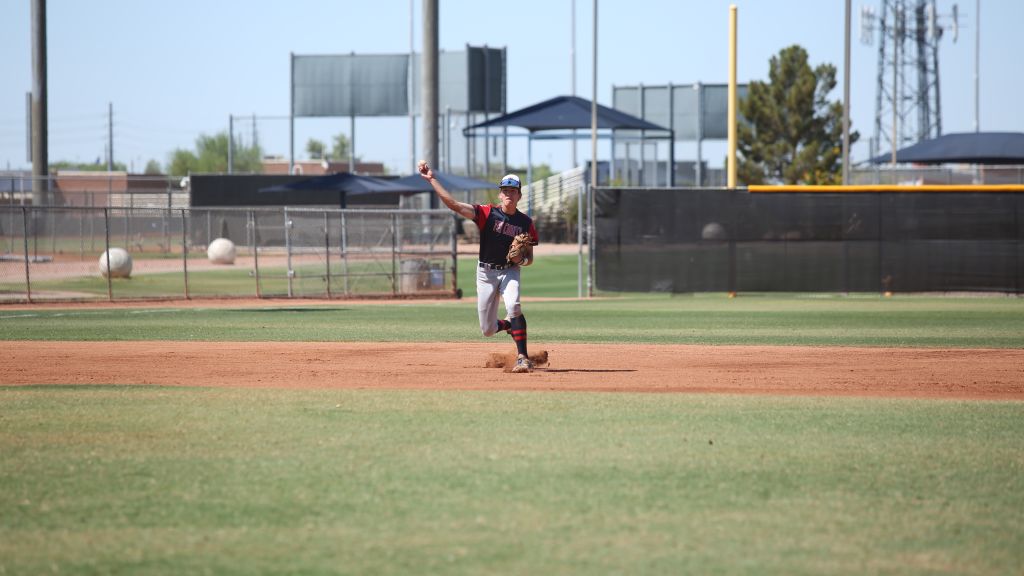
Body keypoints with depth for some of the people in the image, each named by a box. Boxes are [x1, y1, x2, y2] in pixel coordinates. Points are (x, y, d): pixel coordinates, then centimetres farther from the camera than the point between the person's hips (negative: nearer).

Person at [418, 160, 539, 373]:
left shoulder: (526, 223, -3)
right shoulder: (487, 213, -8)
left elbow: (530, 258, 6)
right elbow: (453, 204, -18)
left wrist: (523, 260, -20)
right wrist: (431, 179, -25)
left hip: (510, 271, -1)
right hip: (486, 273, 1)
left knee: (513, 305, -32)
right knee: (487, 330, 5)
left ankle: (522, 358, -30)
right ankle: (510, 325, 41)